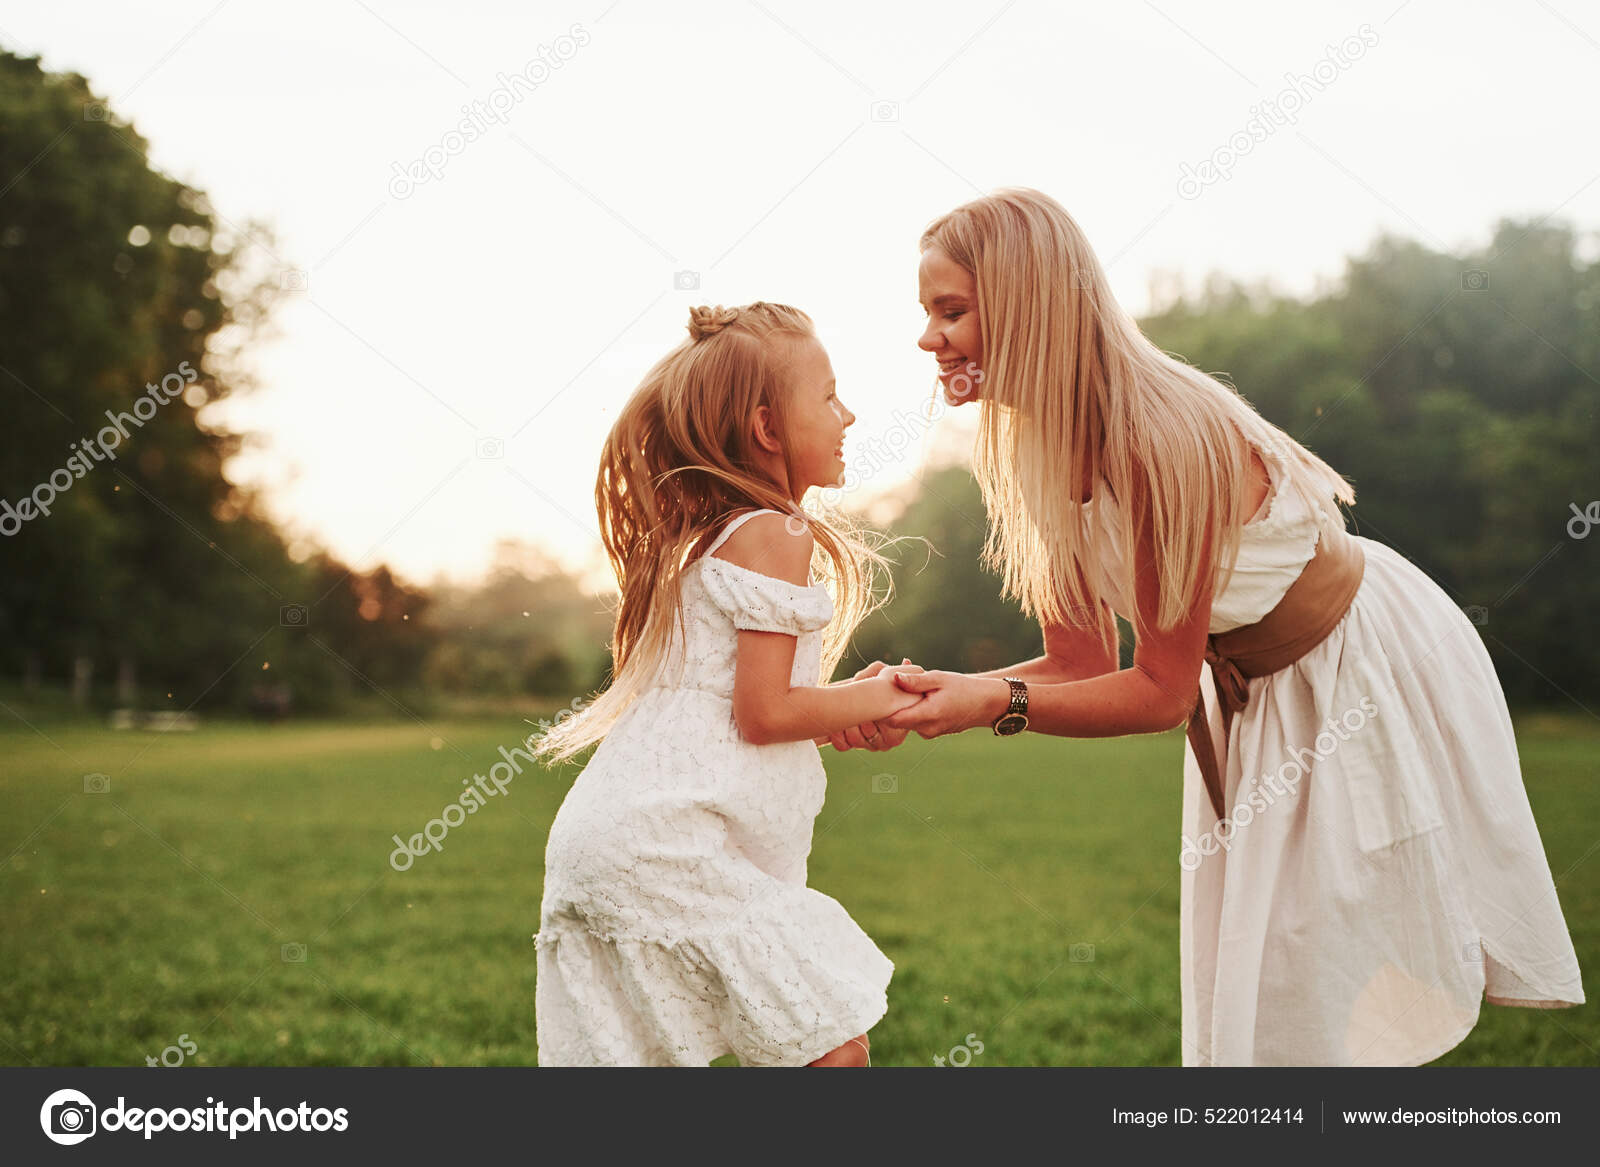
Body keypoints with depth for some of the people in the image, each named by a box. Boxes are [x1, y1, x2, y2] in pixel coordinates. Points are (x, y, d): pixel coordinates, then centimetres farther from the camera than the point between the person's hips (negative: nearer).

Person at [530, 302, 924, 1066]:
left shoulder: (702, 537, 22)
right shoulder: (774, 536, -8)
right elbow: (764, 712, -14)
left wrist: (844, 715, 17)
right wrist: (869, 701, 1)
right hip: (672, 847, -10)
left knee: (617, 1056, 13)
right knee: (835, 1044, -8)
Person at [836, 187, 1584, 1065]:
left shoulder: (1158, 441, -33)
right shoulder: (1037, 449, -8)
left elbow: (1163, 690, -25)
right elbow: (1081, 664, -8)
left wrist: (998, 705, -34)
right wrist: (930, 692, -20)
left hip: (1369, 663, -8)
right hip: (1256, 692, 8)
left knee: (1331, 1003, -1)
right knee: (1252, 1000, 13)